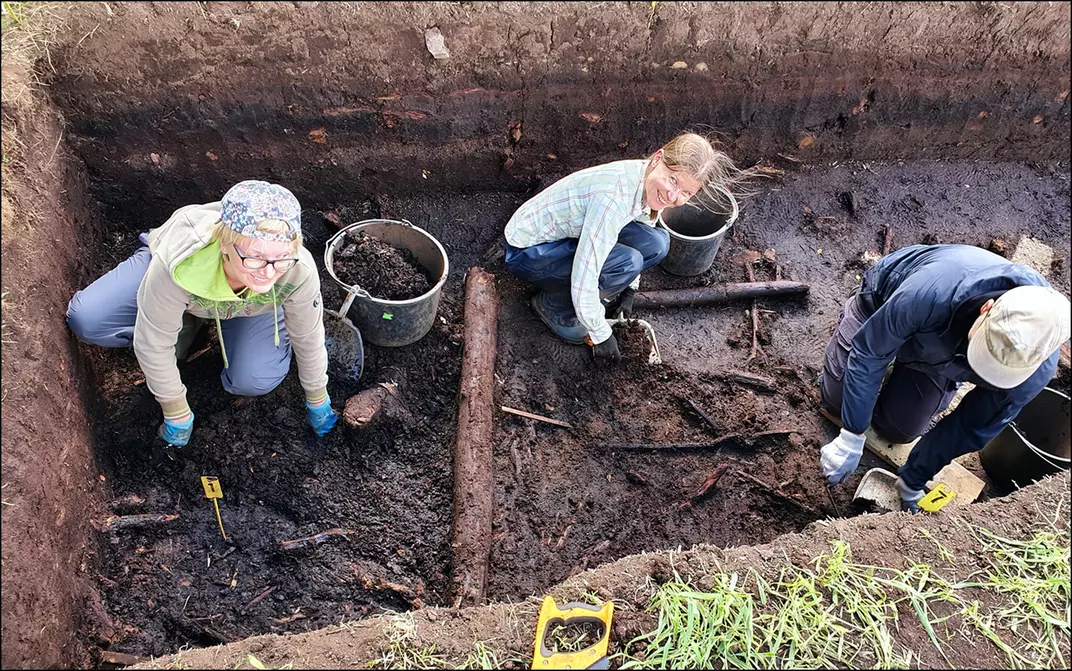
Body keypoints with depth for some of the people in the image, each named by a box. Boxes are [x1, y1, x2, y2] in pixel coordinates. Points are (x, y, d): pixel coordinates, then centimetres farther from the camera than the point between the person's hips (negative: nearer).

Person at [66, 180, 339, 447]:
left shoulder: (300, 270, -41)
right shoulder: (178, 263, -46)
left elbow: (309, 338, -21)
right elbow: (153, 345, -29)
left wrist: (318, 401, -6)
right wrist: (176, 413, -16)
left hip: (252, 303, 1)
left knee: (255, 381, -20)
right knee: (84, 319, -17)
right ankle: (184, 322, 8)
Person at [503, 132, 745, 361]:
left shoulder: (648, 184, -8)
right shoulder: (614, 196, -35)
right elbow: (583, 280, -33)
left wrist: (629, 291, 12)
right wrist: (601, 336, -20)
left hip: (569, 234, 8)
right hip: (527, 251, -8)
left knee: (656, 244, -8)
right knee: (626, 263, -27)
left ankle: (593, 296, 10)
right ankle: (553, 306, -3)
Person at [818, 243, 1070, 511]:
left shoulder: (1037, 367, -35)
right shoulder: (931, 293, -49)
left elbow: (970, 429, -21)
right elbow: (868, 353, -33)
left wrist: (912, 482, -11)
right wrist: (851, 438, -31)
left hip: (942, 351, 2)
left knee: (897, 430, 0)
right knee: (836, 400, 0)